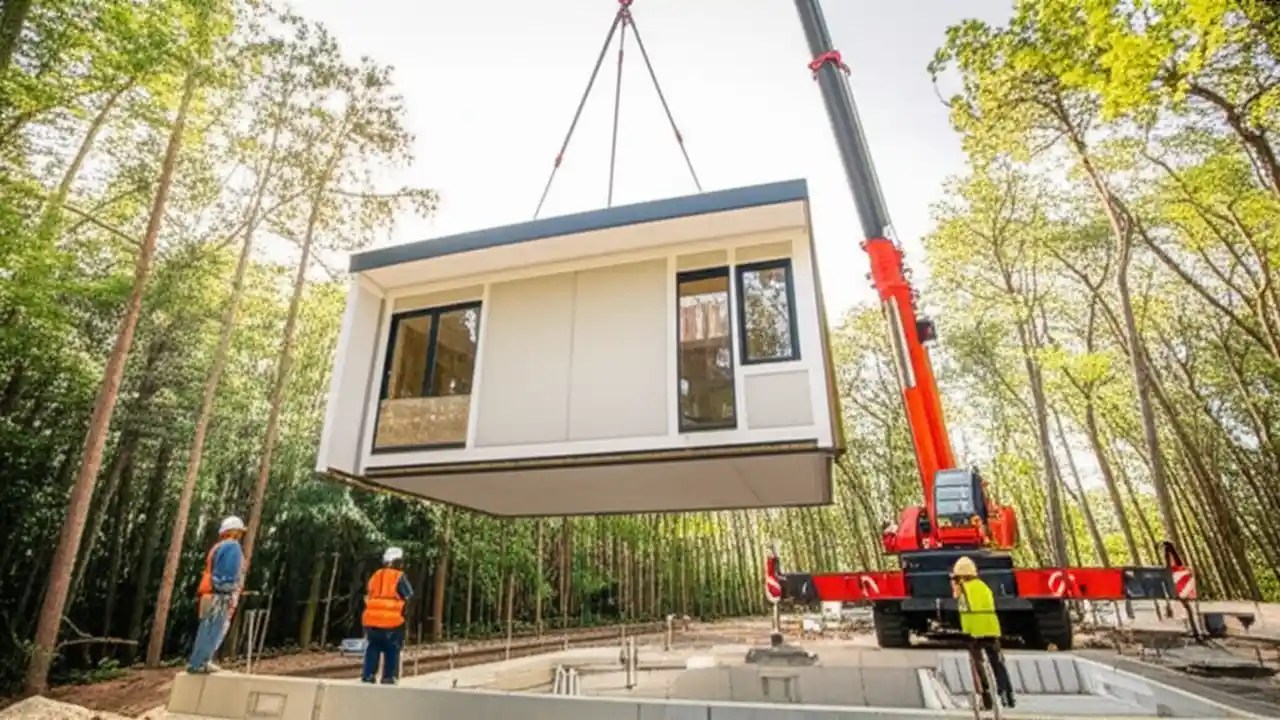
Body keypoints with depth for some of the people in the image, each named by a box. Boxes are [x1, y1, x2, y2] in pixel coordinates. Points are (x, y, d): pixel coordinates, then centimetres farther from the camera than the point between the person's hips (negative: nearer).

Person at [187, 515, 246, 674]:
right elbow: (230, 574, -16)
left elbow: (212, 572, 19)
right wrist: (231, 596, -15)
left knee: (208, 630, 12)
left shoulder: (218, 546, 20)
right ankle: (198, 663, -7)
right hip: (221, 596, -9)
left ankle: (199, 662, 14)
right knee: (213, 631, -7)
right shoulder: (233, 546, -8)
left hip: (210, 594, 9)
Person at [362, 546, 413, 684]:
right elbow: (409, 596, -3)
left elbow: (369, 597, 15)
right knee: (392, 653, 5)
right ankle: (388, 679, 4)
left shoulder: (375, 576, 13)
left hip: (371, 621, 5)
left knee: (372, 652, 14)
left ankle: (367, 677, 13)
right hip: (392, 622, -5)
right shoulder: (399, 577, -5)